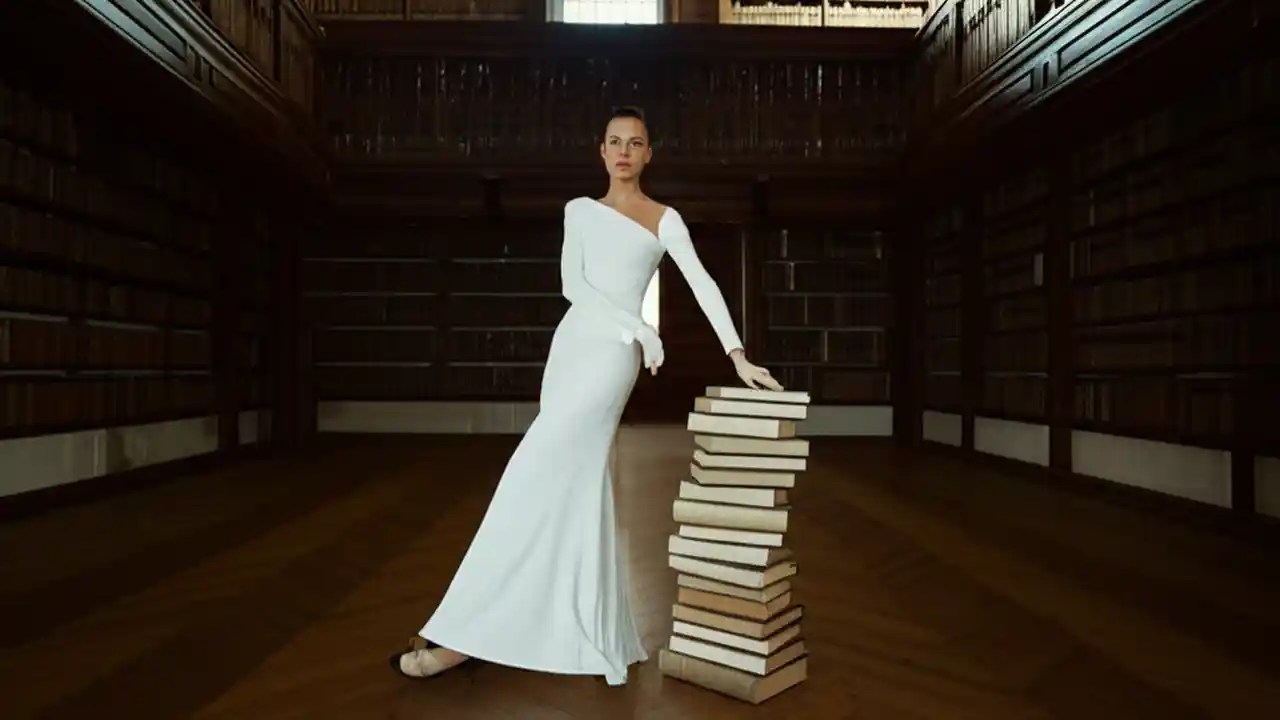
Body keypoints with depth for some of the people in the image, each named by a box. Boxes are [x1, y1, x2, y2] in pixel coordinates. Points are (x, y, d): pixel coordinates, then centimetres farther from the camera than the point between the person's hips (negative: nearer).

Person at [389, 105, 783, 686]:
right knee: (575, 483, 3)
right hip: (570, 343, 6)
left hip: (613, 352, -6)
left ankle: (460, 633, -11)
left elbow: (703, 285, -3)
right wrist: (637, 326, -9)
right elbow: (572, 283, 4)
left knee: (537, 475, -15)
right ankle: (594, 633, 12)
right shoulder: (580, 211, 16)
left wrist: (737, 355, -12)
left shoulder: (665, 220, 6)